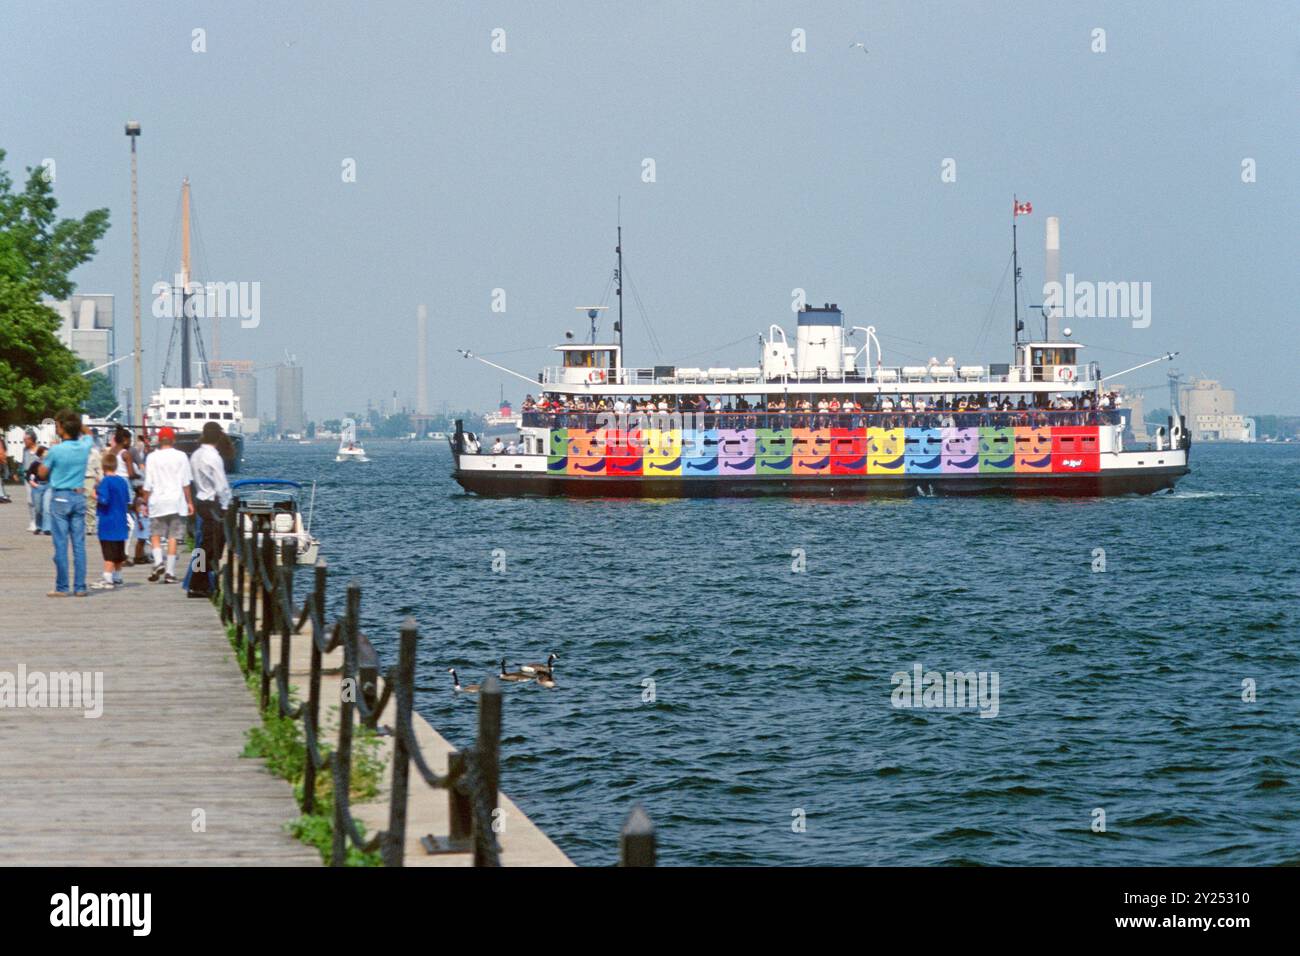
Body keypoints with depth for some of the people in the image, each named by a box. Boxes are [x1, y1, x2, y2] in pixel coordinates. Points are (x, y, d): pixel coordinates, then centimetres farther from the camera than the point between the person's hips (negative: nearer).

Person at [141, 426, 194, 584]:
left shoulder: (152, 457, 1)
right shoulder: (180, 456, 1)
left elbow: (148, 484, 1)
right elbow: (186, 482, 2)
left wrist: (145, 502, 9)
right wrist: (189, 502, 9)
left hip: (157, 501, 0)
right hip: (176, 501, 0)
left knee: (155, 535, 11)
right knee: (173, 537, 2)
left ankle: (158, 562, -11)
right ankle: (170, 573, -1)